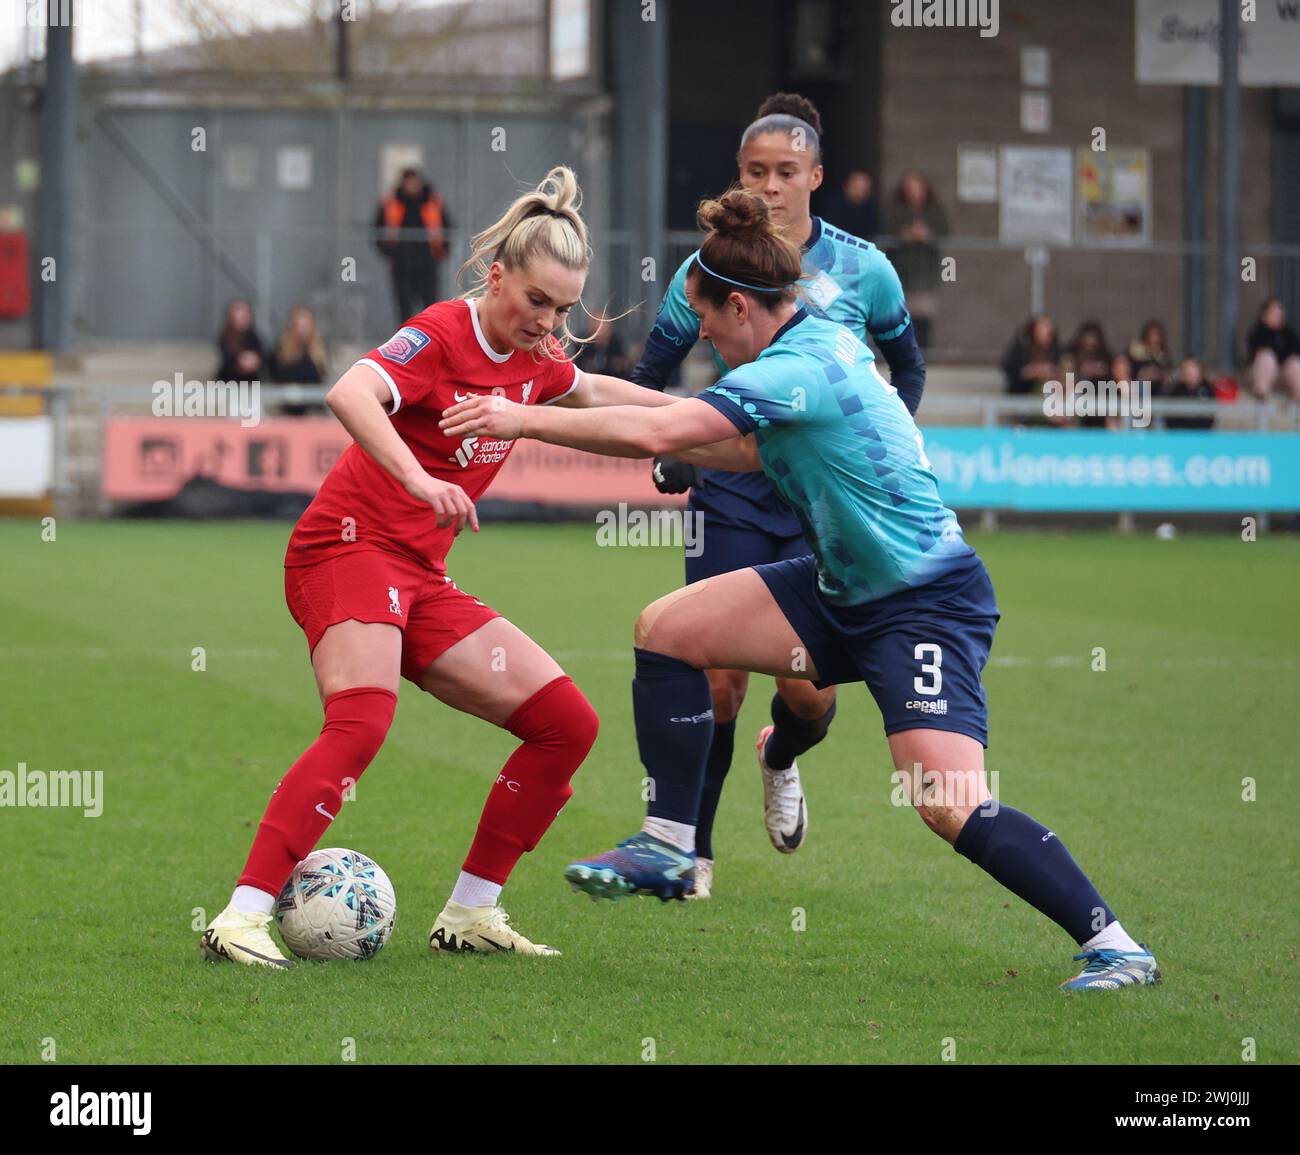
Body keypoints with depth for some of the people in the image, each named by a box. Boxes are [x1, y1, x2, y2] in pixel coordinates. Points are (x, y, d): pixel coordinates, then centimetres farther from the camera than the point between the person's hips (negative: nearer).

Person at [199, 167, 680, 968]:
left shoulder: (533, 359, 10)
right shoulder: (442, 336, -14)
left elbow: (590, 391, 35)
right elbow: (350, 395, -34)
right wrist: (419, 480, -47)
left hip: (422, 578, 9)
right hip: (351, 547, -9)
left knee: (568, 723, 4)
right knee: (361, 722, -32)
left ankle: (470, 914, 10)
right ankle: (244, 917, -36)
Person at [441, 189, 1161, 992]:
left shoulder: (798, 370, -23)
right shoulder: (821, 341, 5)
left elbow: (654, 432, -29)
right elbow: (765, 452, 21)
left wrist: (525, 420, -20)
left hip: (926, 605, -10)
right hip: (845, 590, 10)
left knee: (951, 806, -22)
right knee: (668, 627, 3)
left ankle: (1115, 946, -12)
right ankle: (669, 851, 12)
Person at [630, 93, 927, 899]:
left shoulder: (862, 269, 0)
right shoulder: (711, 267, -1)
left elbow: (908, 367, 17)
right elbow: (652, 372, 12)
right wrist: (669, 453, -2)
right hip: (731, 495, 0)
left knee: (808, 686, -6)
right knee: (717, 677, -9)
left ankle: (782, 759, 31)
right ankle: (685, 851, 3)